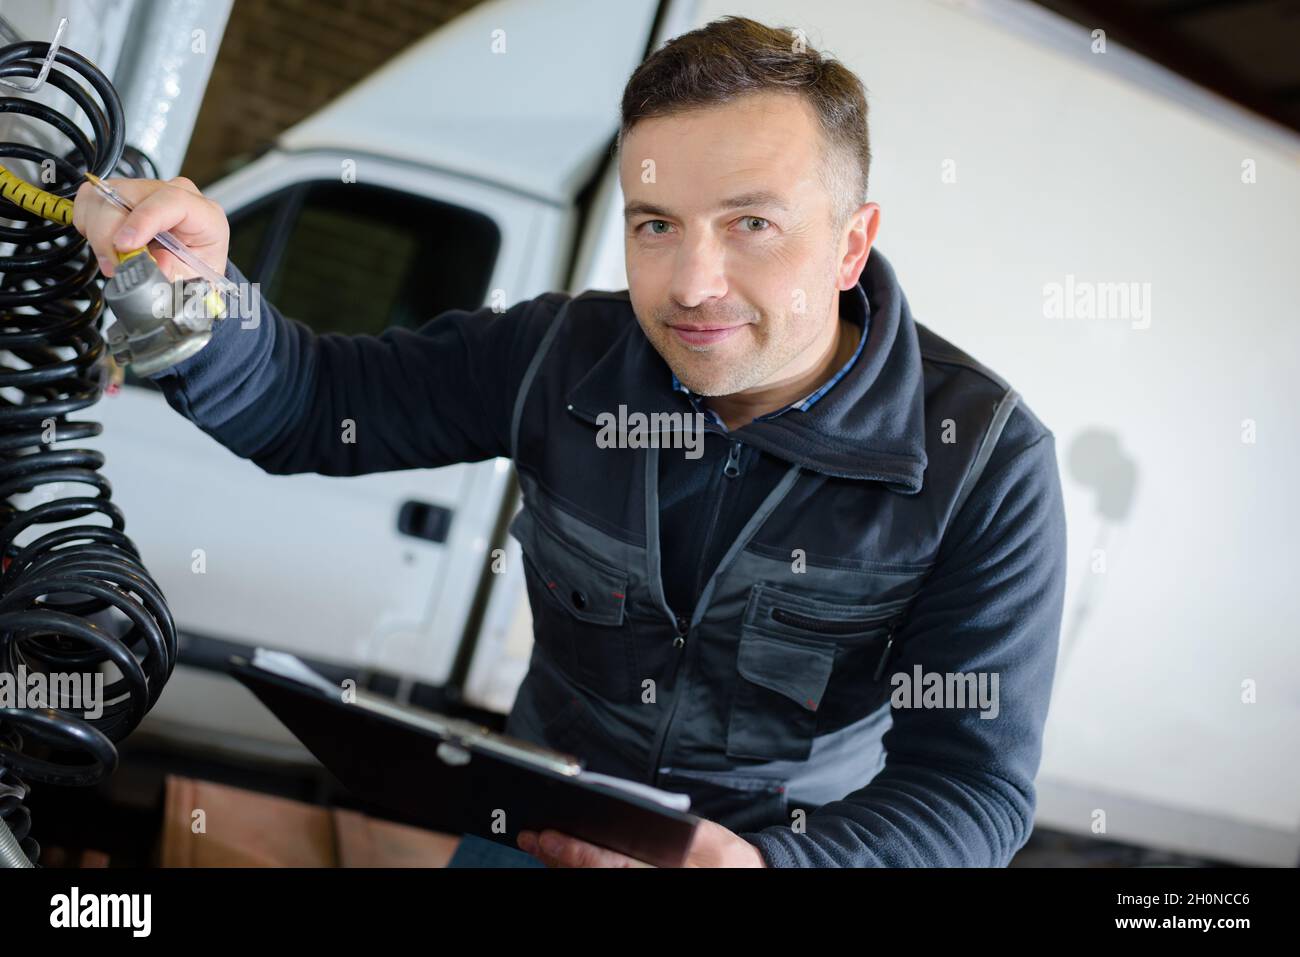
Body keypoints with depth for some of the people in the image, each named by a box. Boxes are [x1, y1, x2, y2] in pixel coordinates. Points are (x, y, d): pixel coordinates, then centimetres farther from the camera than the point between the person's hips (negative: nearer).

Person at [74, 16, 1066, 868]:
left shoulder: (985, 462, -17)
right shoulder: (565, 355, -8)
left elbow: (978, 782, -16)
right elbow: (307, 403, -1)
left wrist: (767, 862, -34)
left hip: (797, 846, -1)